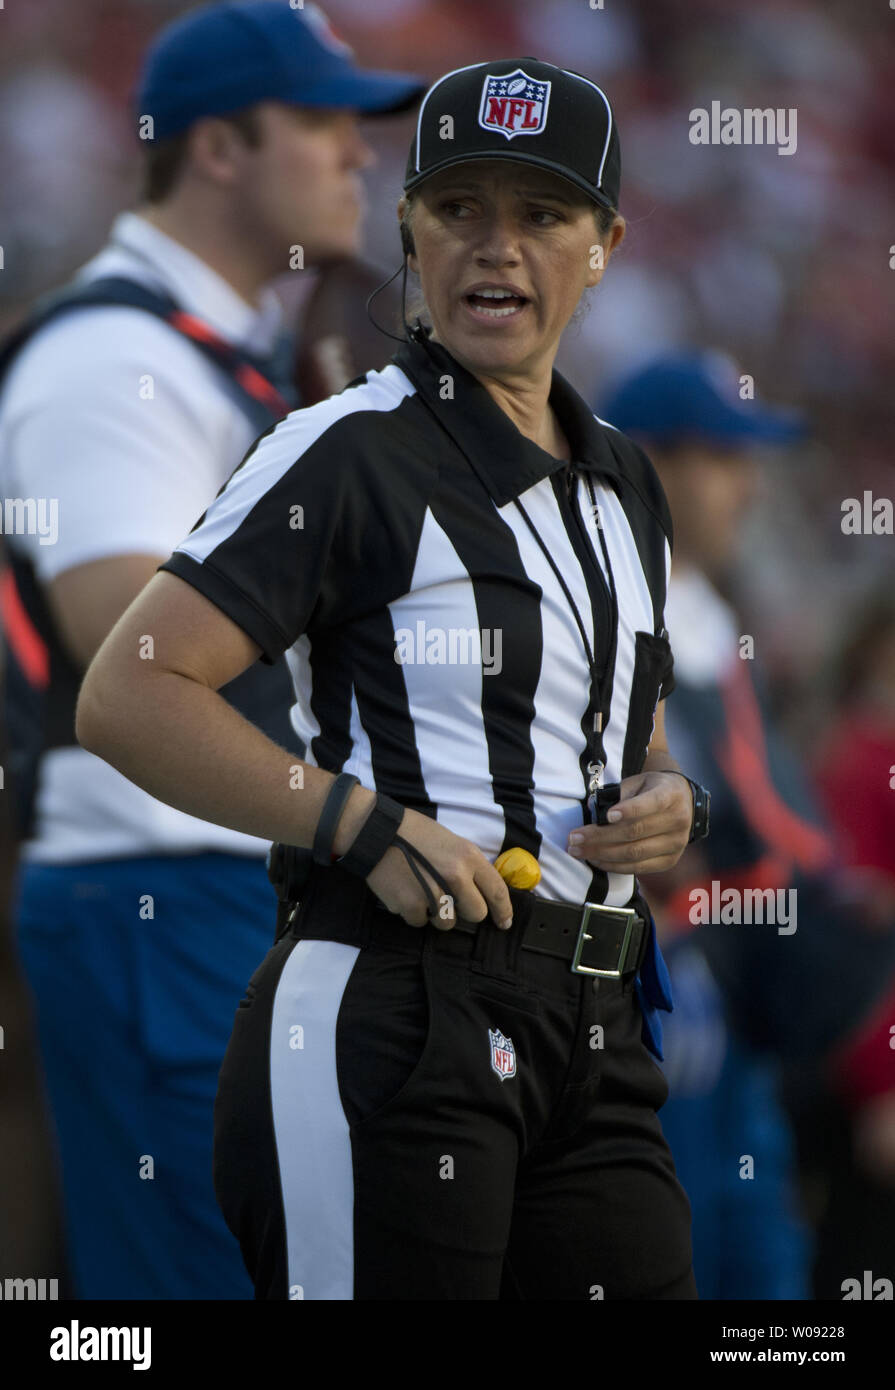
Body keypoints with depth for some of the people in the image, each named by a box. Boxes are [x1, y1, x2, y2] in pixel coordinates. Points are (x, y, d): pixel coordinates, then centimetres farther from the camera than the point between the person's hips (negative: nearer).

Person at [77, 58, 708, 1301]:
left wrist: (668, 802, 6)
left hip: (589, 1041, 7)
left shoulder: (622, 485, 19)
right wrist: (369, 827, -20)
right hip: (386, 1014, -7)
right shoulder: (352, 455, -4)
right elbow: (127, 699, -12)